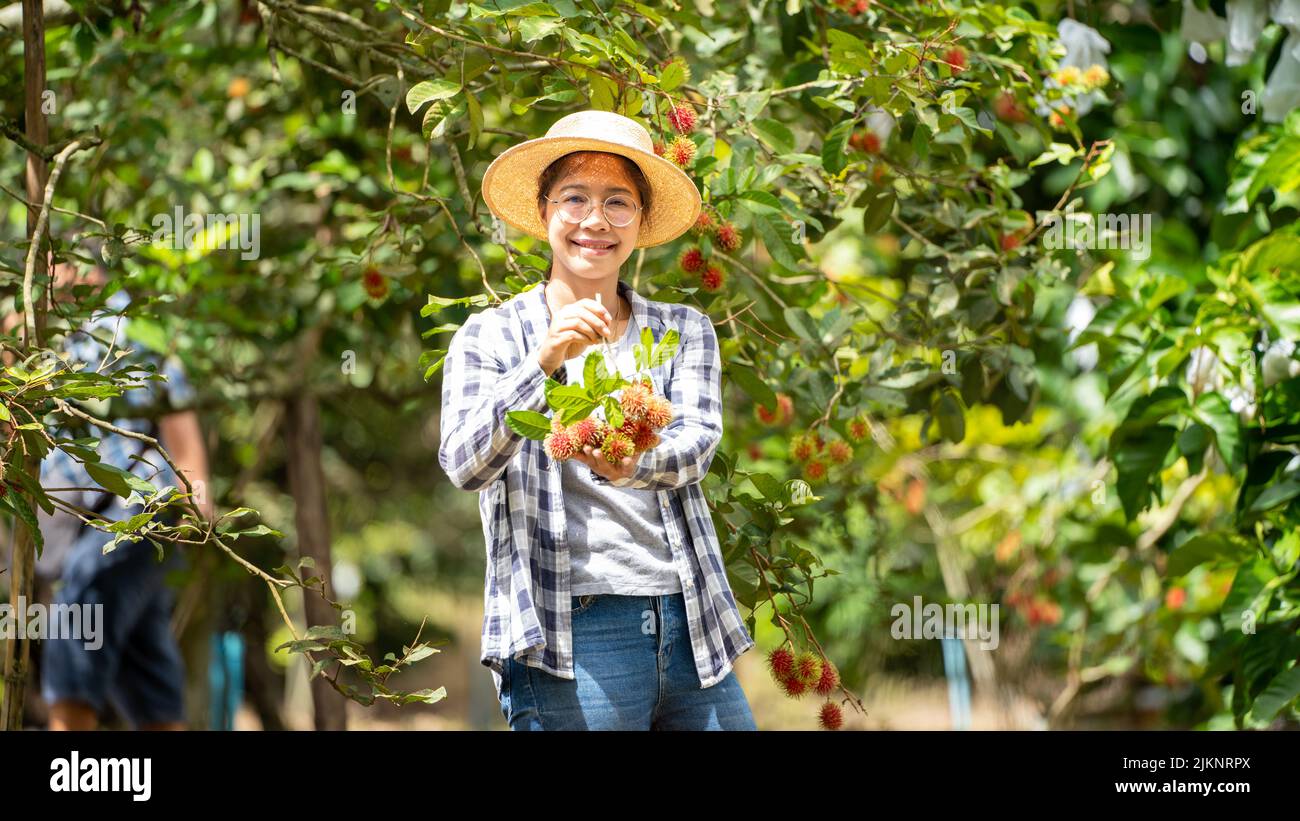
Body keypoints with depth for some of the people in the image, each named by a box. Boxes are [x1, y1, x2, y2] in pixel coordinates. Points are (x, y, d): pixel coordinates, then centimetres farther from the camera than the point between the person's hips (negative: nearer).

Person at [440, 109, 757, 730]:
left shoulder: (684, 330, 14)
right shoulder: (491, 337, 6)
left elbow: (696, 442, -3)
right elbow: (463, 465, -9)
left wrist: (632, 464, -25)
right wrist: (542, 363, -24)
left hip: (690, 632, 3)